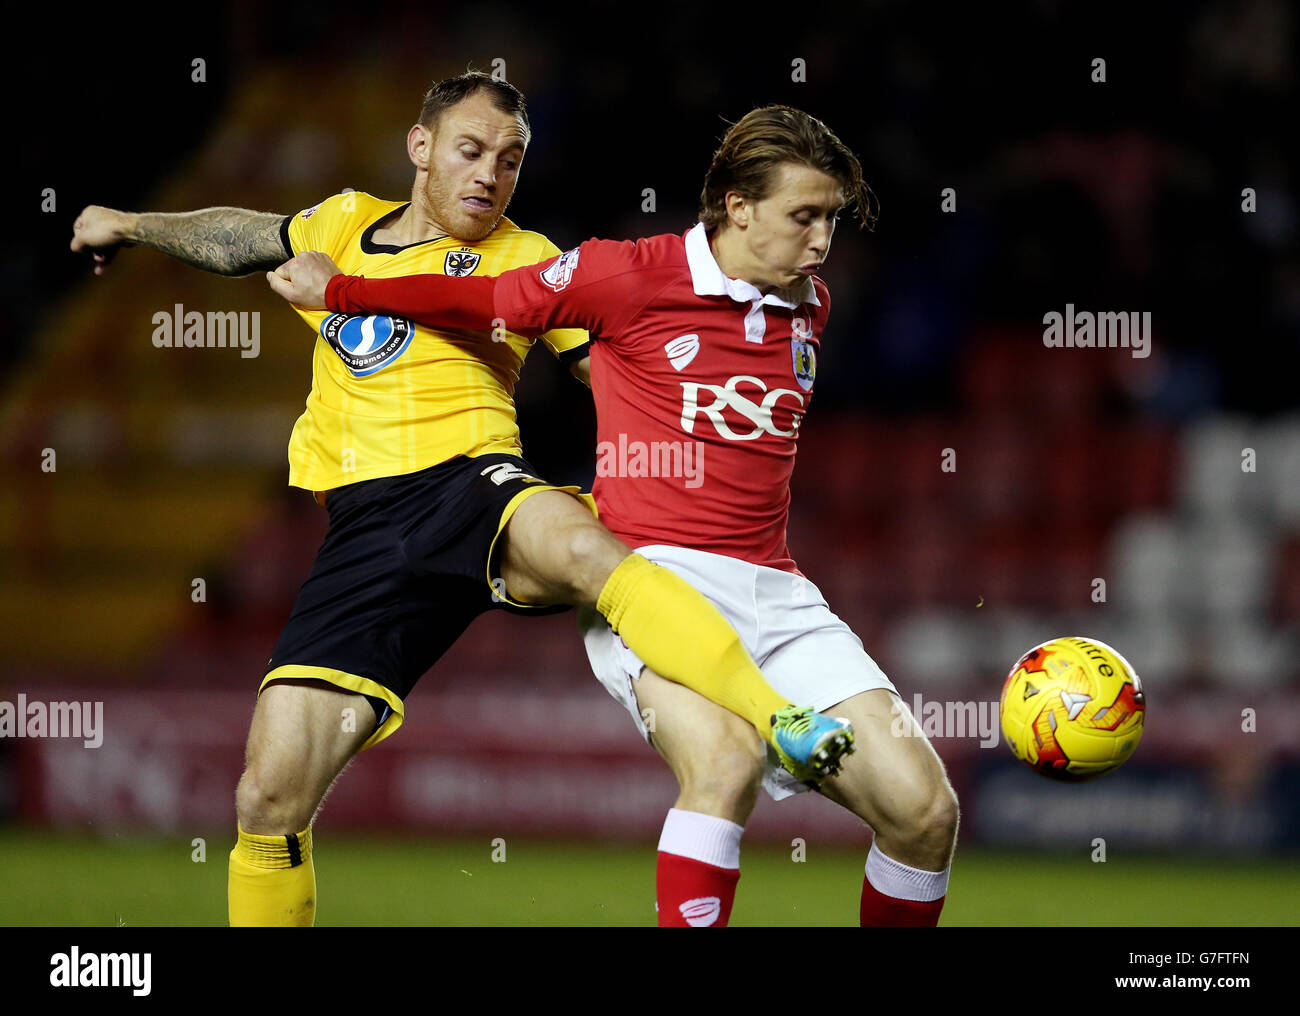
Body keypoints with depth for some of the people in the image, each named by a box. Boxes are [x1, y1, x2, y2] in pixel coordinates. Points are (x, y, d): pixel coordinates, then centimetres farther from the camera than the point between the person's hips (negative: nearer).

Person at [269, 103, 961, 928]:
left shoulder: (810, 304, 15)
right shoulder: (634, 275, -2)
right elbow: (484, 302, 10)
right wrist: (336, 290, 16)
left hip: (775, 591, 6)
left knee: (923, 809, -9)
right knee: (727, 758, -37)